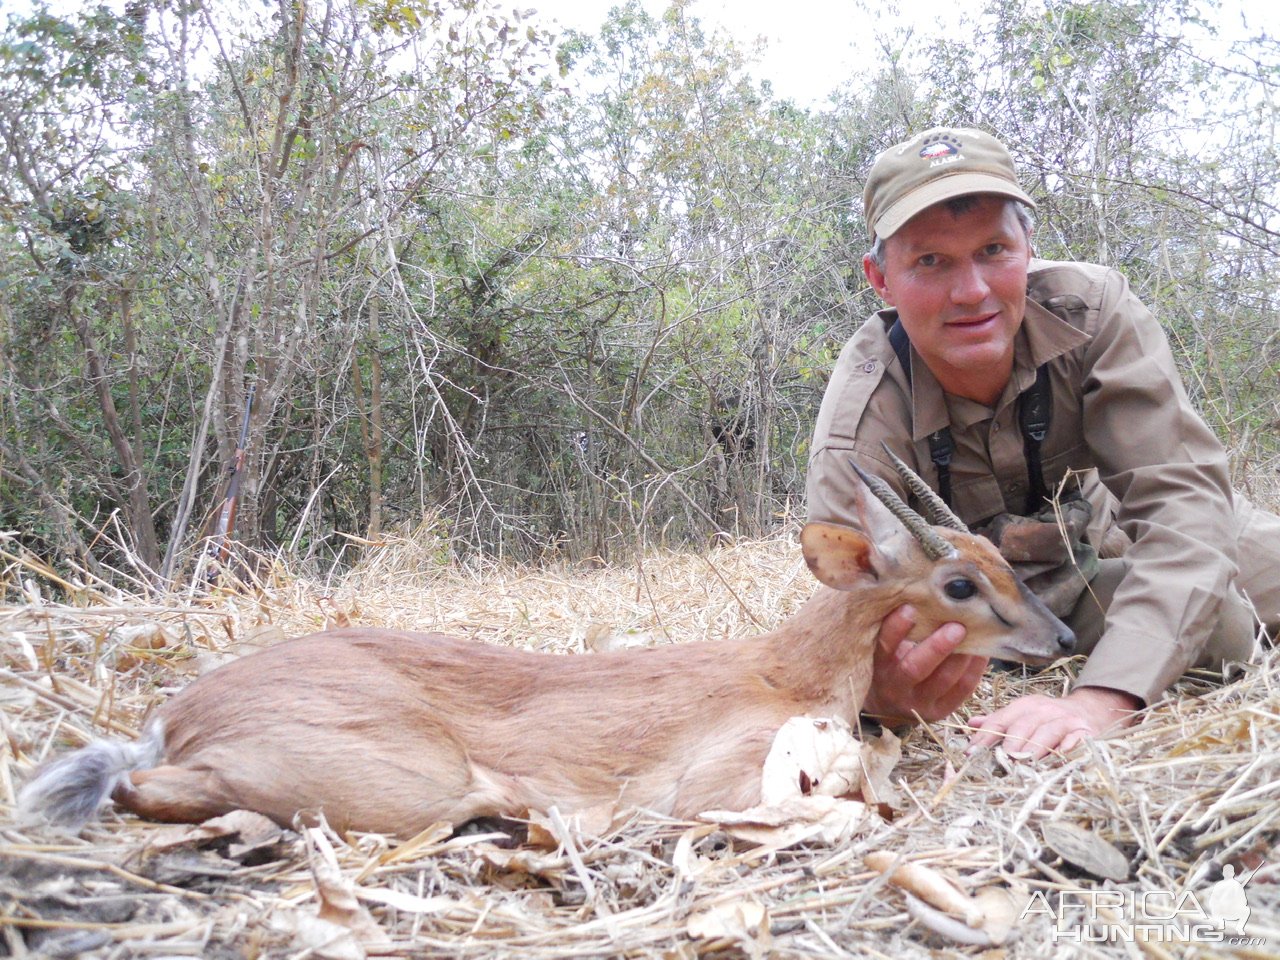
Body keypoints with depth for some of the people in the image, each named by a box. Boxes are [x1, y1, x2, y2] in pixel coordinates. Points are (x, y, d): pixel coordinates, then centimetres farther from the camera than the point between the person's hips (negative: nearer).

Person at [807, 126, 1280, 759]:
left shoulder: (1093, 308, -31)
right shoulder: (861, 420, -35)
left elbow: (1182, 495, -36)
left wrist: (1101, 698, -50)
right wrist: (885, 689, -64)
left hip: (1104, 513, 3)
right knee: (1228, 633, -21)